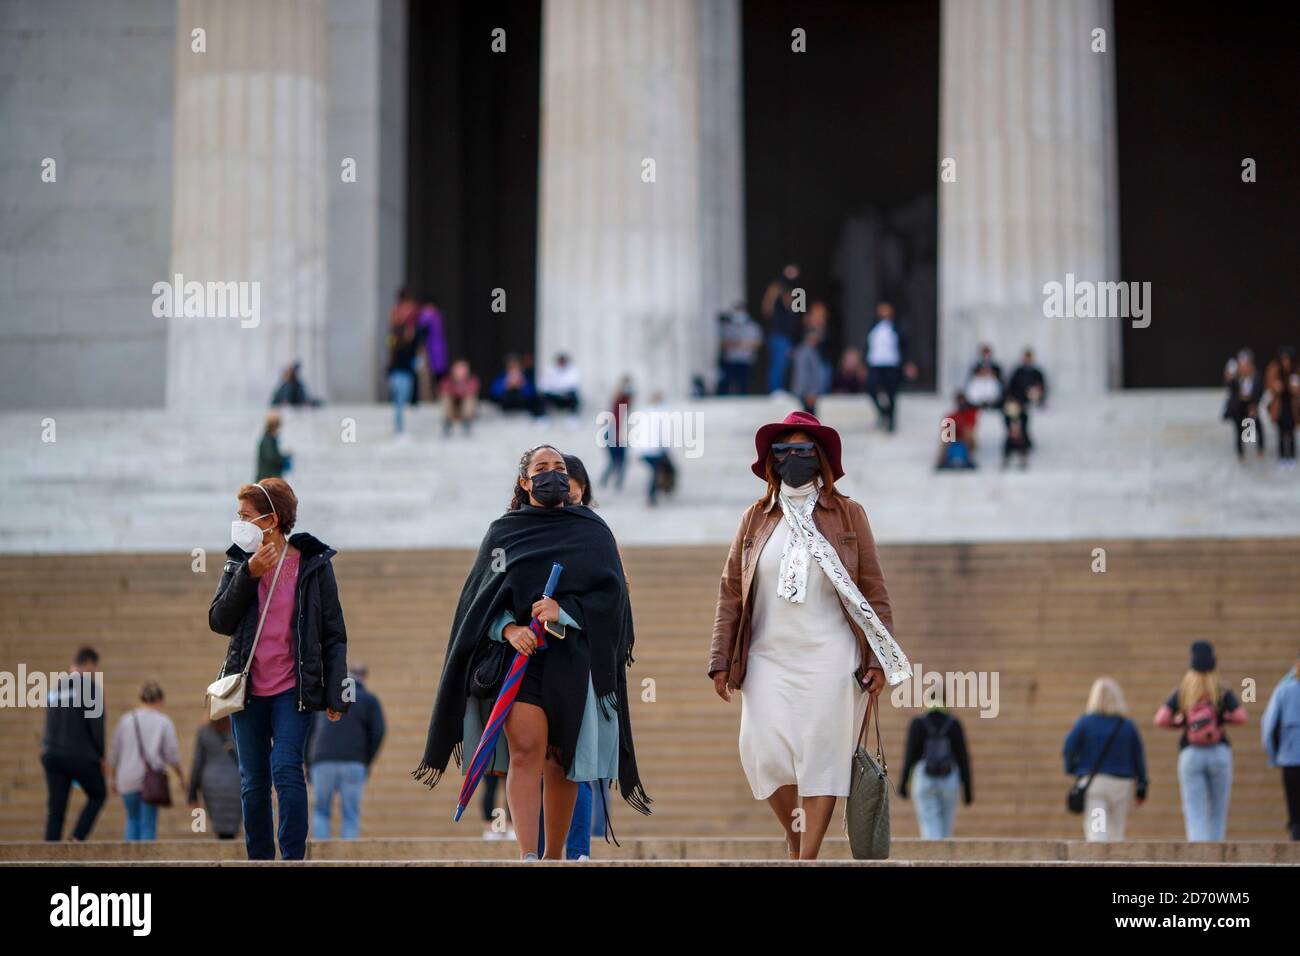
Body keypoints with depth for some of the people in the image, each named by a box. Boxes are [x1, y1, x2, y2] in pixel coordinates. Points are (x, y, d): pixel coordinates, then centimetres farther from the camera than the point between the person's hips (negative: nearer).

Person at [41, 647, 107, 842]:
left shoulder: (55, 688, 14)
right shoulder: (90, 687, -7)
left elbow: (50, 723, 17)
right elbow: (96, 725, -10)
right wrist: (101, 756, -2)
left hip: (51, 754, 5)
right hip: (81, 756, -5)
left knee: (55, 809, 5)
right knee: (98, 795, 14)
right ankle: (78, 838, 0)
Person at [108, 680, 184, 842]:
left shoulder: (126, 720, 6)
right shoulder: (164, 722, -1)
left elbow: (114, 753, 8)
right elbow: (172, 755, -5)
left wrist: (115, 778, 21)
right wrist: (181, 776, 10)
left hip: (128, 780, 3)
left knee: (133, 819, 20)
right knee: (148, 825, 2)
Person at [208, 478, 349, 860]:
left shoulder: (314, 564, -2)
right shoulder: (238, 562, 7)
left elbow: (334, 634, -1)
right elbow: (218, 621, -4)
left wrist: (335, 695, -7)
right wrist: (249, 575, -14)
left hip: (293, 688, -4)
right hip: (247, 688, 4)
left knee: (286, 770, -17)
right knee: (253, 781, 8)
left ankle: (294, 857, -14)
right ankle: (259, 858, 17)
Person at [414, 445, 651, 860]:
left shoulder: (593, 531, 12)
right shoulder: (503, 531, 12)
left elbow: (611, 592, 1)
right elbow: (481, 596, 6)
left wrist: (565, 610, -15)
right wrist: (508, 628, -14)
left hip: (574, 655, 1)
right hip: (518, 652, -1)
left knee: (562, 758, 1)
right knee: (525, 749, -17)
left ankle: (554, 855, 13)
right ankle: (527, 857, -25)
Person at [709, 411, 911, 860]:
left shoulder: (847, 514, 5)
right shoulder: (756, 518, 10)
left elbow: (873, 590, 4)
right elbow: (730, 592, 11)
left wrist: (879, 659, -3)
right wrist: (721, 660, 5)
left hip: (829, 658, -2)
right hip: (768, 658, 2)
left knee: (821, 756, -5)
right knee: (763, 753, -6)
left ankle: (808, 856, 0)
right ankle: (793, 830, 21)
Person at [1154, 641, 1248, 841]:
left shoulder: (1180, 693, 3)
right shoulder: (1222, 692, 1)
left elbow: (1160, 719, -9)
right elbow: (1241, 717, -12)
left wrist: (1179, 722, 10)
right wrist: (1223, 718, 8)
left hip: (1190, 755, 0)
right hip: (1219, 753, 0)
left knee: (1195, 813, -4)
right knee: (1217, 812, 12)